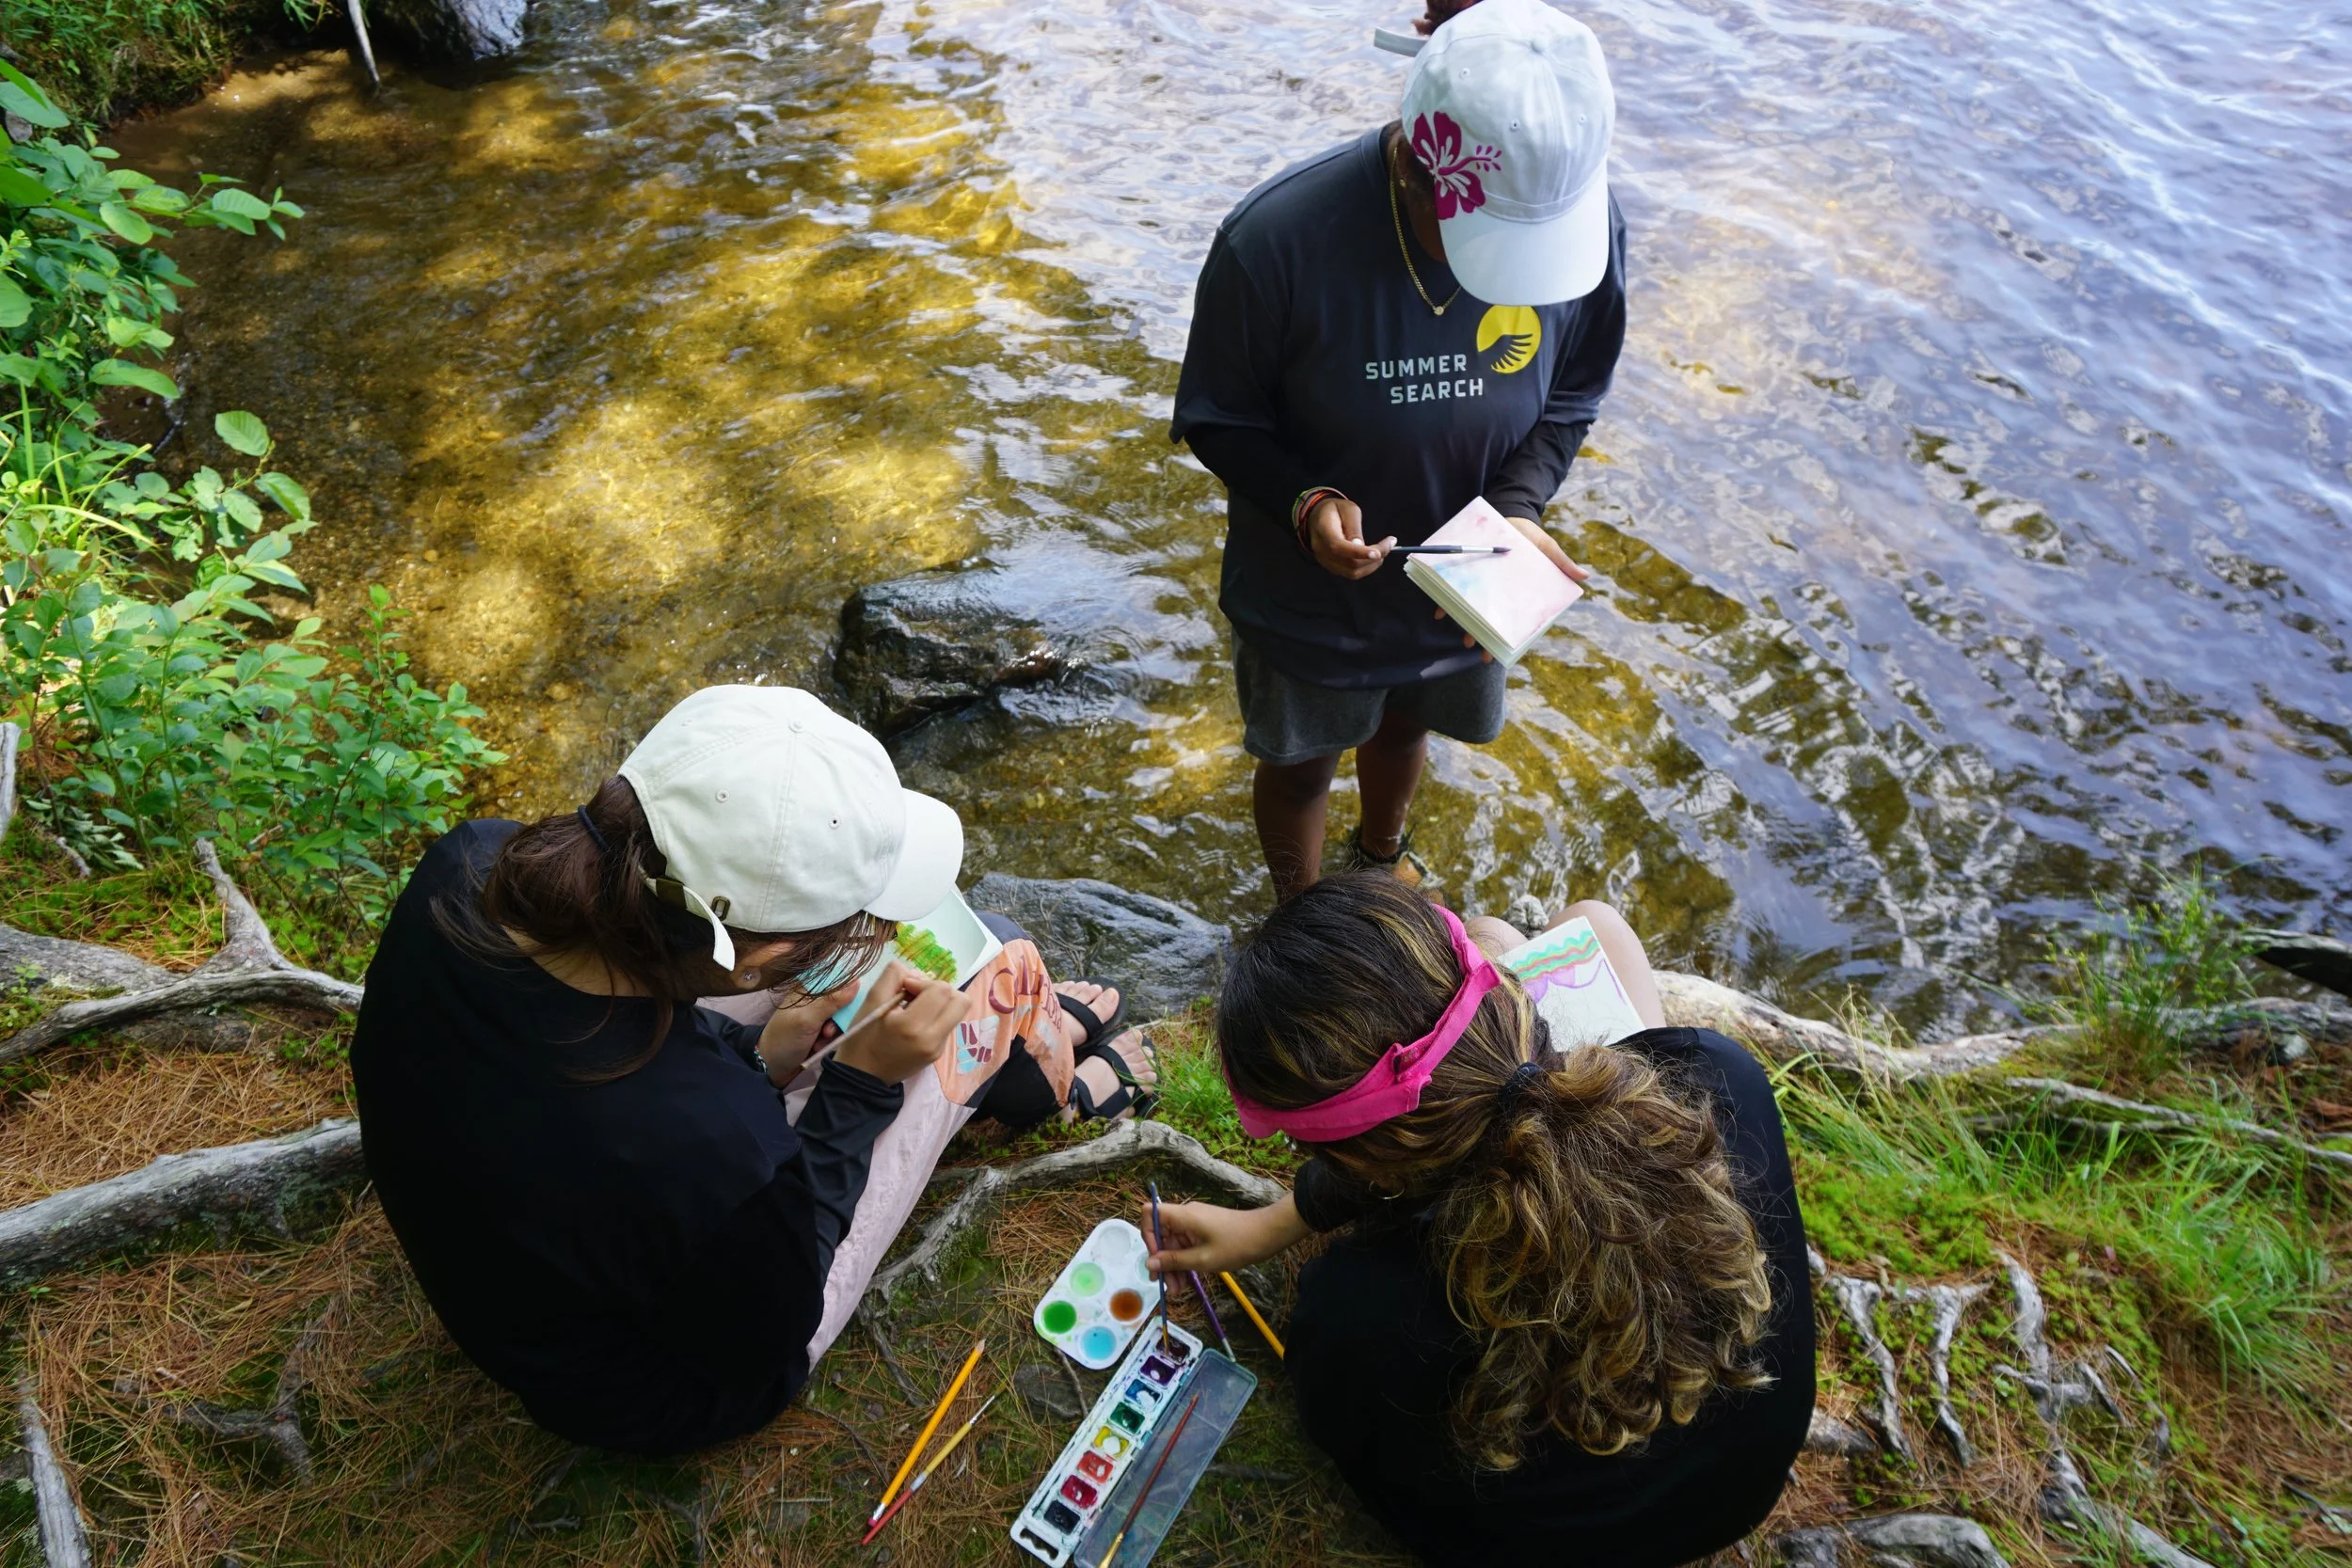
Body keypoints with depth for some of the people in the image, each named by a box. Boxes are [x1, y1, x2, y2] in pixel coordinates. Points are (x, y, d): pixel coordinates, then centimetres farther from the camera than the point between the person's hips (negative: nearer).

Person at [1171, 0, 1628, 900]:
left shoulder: (1582, 218, -22)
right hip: (1309, 590, -3)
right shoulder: (1276, 241, -33)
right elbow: (1217, 419, -18)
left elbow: (1569, 397, -5)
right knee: (1300, 768, 21)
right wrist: (1305, 505, -36)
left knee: (1405, 726, 31)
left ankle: (1381, 857, 67)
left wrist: (1514, 509, -24)